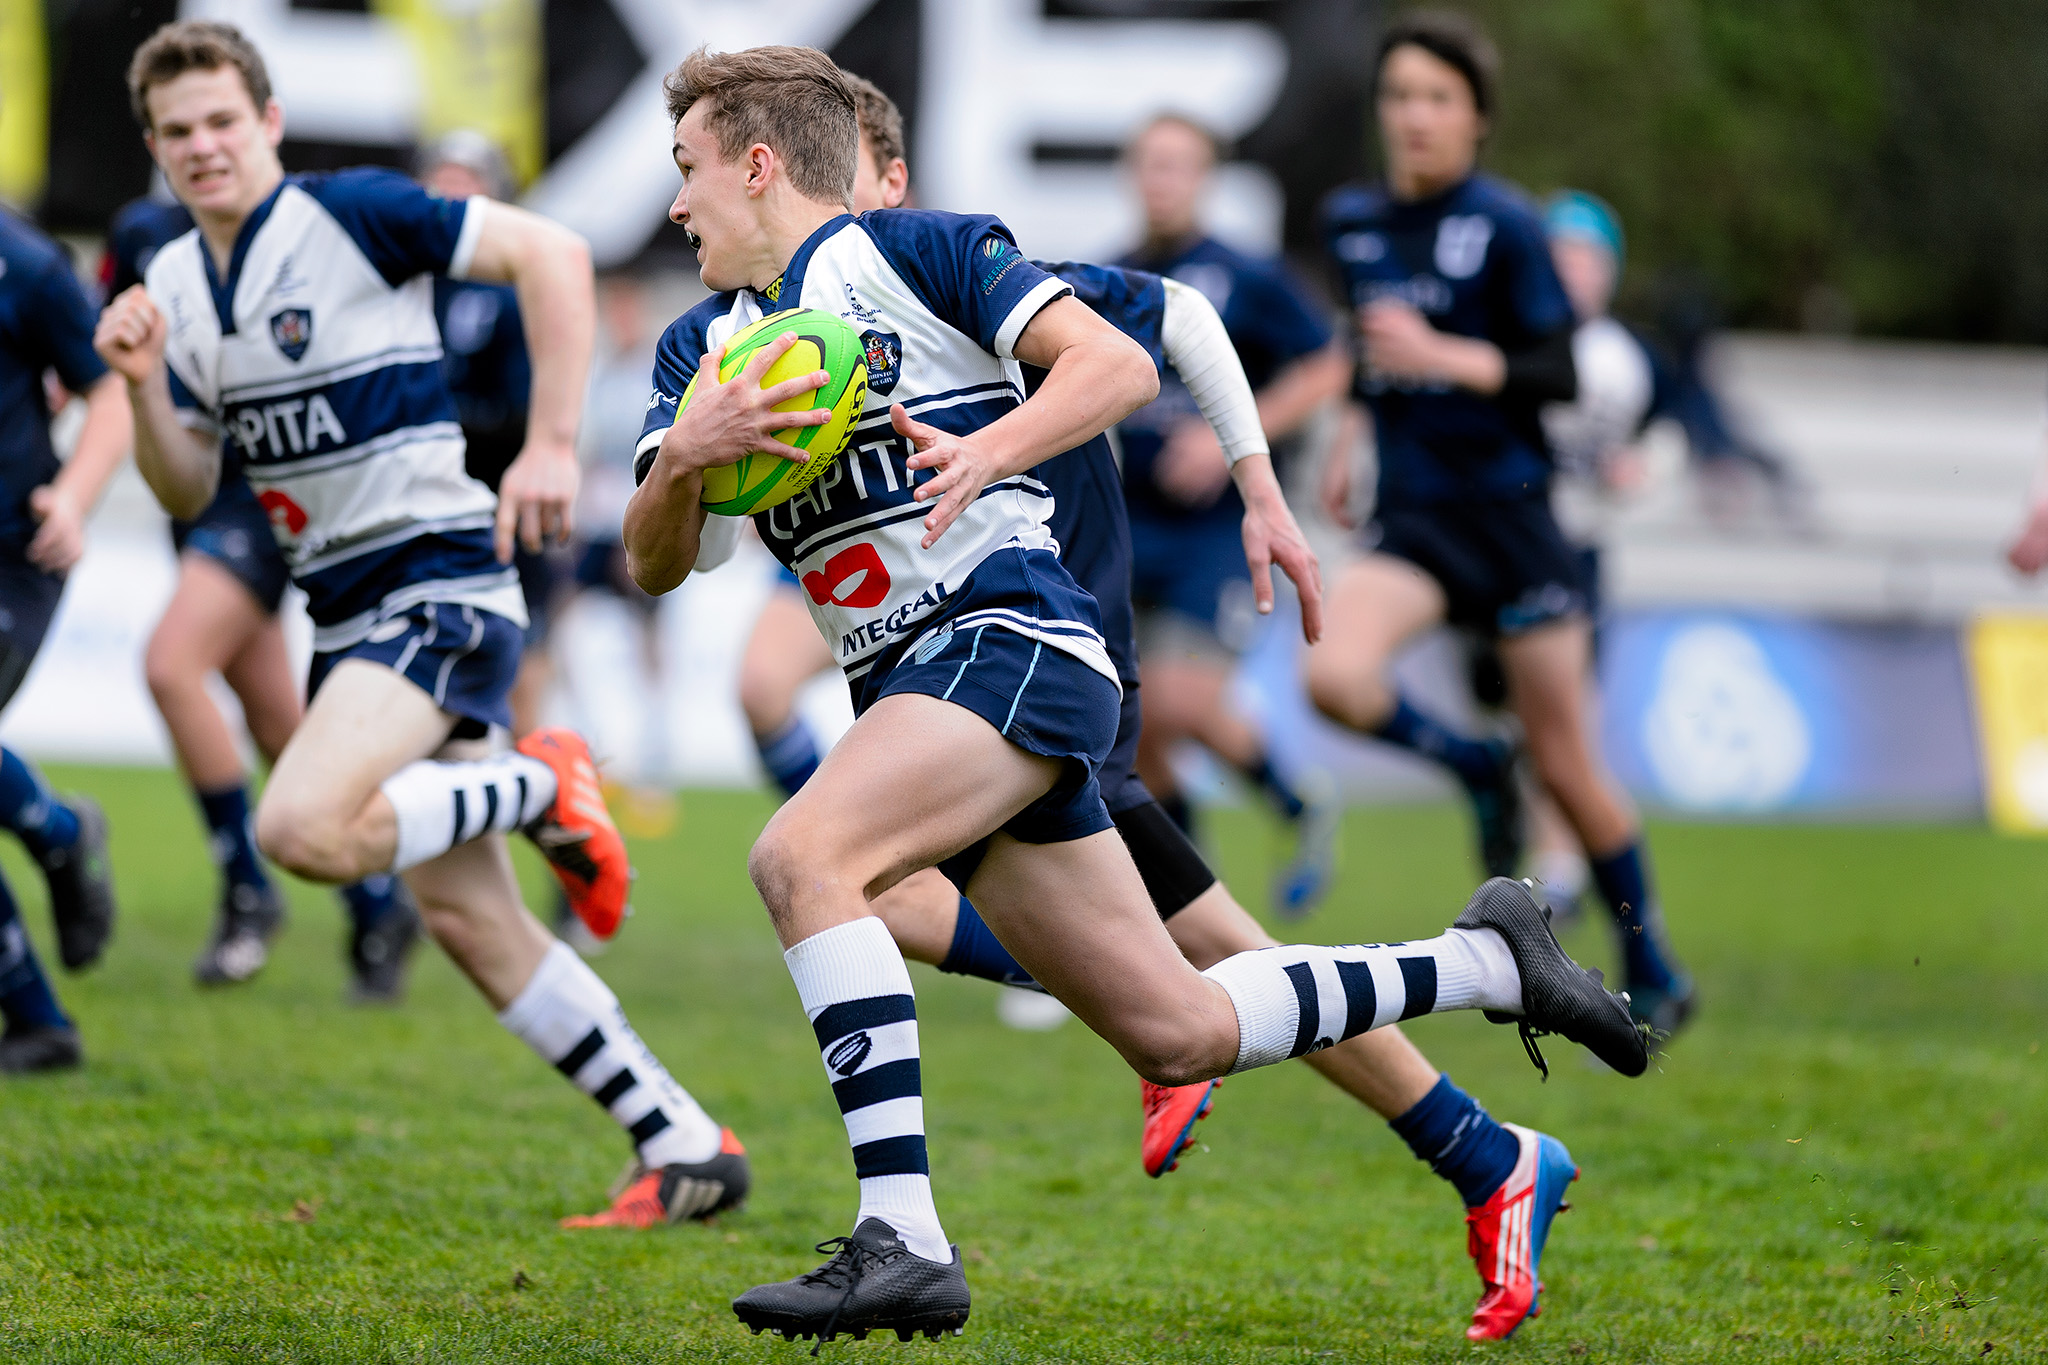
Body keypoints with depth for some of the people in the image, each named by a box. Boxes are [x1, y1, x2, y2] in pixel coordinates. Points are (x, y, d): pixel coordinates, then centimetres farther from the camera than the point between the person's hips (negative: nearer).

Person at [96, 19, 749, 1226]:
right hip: (347, 613, 8)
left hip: (440, 581, -8)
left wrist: (553, 445, -18)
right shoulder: (174, 284, 11)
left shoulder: (352, 213, -11)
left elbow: (552, 254, -14)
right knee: (466, 916, 5)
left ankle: (540, 790, -2)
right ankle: (687, 1148, 11)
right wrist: (141, 384, -5)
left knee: (303, 829, -27)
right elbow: (187, 491, 13)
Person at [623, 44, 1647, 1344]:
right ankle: (1488, 960, 24)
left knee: (801, 856, -30)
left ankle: (903, 1239, -33)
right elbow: (654, 563, 8)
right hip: (911, 691, 8)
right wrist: (683, 455, -13)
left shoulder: (909, 251, -1)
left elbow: (1120, 365, -9)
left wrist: (986, 451, -25)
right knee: (1181, 1035, 6)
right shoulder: (702, 346, 18)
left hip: (1016, 639, -8)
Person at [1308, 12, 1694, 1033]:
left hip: (1509, 512, -4)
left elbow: (1560, 374, -13)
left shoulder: (1503, 225, -9)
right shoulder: (1352, 223, 7)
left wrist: (1445, 360, -25)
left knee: (1565, 767, 2)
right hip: (1412, 518, 4)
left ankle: (1654, 979, 20)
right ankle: (1475, 774, 5)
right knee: (1334, 677, -25)